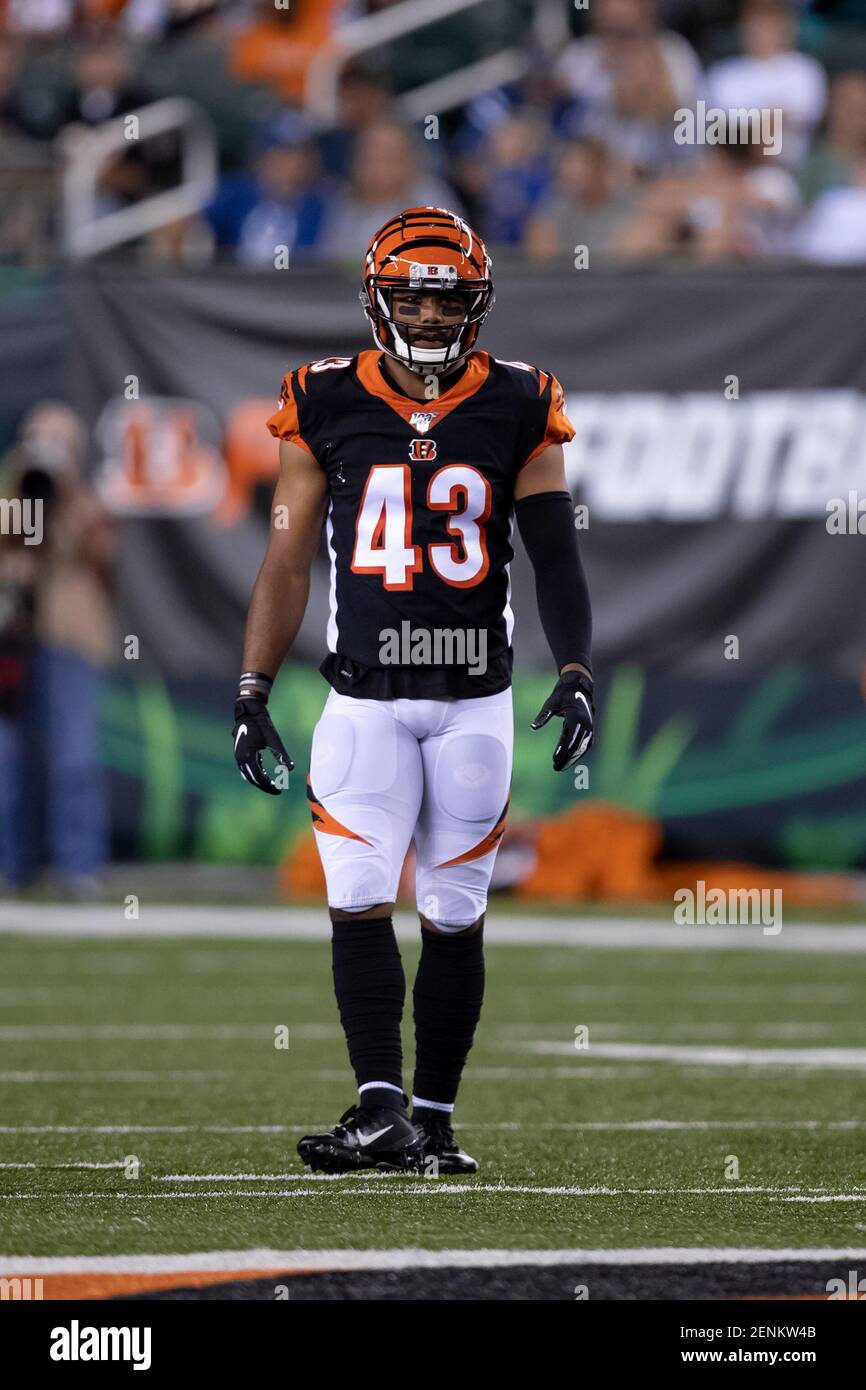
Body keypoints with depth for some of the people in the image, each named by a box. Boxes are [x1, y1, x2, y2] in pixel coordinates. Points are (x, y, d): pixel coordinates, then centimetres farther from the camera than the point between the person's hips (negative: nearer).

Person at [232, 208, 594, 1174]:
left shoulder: (516, 409, 2)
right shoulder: (327, 405, 2)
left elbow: (555, 555, 2)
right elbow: (288, 562, 5)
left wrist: (575, 676, -11)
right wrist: (252, 694, 0)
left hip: (475, 704, 1)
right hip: (364, 699, 0)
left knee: (453, 917, 4)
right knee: (359, 904, -12)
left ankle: (433, 1120, 12)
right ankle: (380, 1110, -14)